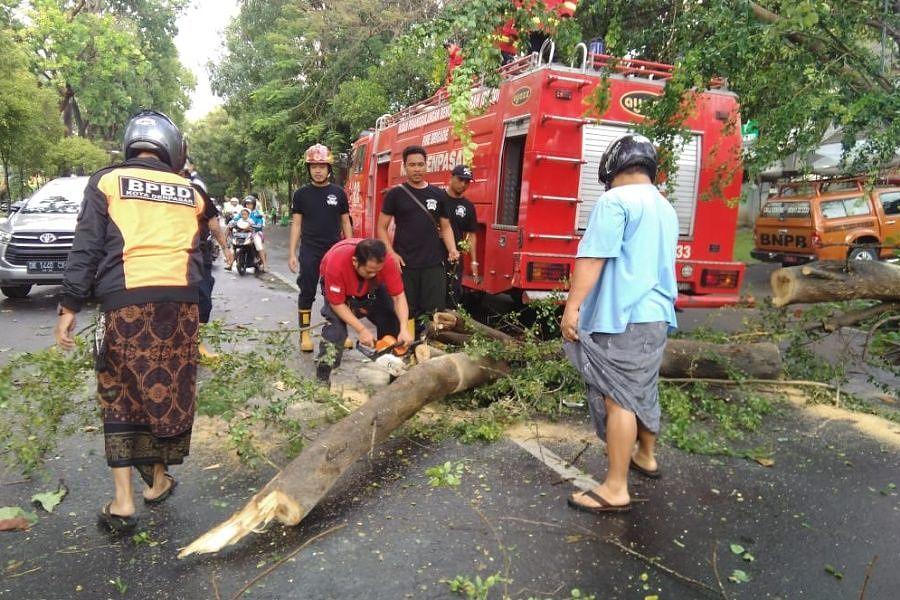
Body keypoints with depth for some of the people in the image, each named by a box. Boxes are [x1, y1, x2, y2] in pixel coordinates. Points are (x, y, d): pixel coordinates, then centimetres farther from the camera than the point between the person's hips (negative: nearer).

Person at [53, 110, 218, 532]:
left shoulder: (107, 182, 7)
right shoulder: (189, 191, 15)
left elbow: (86, 250, 1)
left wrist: (69, 308, 2)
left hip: (125, 301, -2)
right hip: (181, 300, 2)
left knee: (119, 394, 11)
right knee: (171, 389, 14)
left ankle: (122, 500, 11)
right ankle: (158, 479, 30)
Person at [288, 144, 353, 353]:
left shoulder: (338, 193, 5)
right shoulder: (301, 194, 3)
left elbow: (345, 223, 9)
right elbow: (296, 224, 2)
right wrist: (292, 253, -4)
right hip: (309, 251, -1)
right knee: (307, 293, 2)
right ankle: (305, 333, 10)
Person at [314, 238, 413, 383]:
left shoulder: (388, 261, -37)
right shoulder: (336, 263, -43)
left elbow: (399, 296, -29)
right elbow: (337, 304, -30)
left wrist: (404, 328, -41)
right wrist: (361, 330, -32)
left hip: (372, 288, 3)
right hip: (338, 287, -3)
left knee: (390, 319, -5)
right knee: (336, 323, -23)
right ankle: (323, 378, -15)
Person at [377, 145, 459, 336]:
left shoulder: (438, 194, 10)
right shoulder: (395, 194, 3)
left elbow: (445, 227, 15)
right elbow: (381, 227, 4)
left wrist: (452, 250, -3)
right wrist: (391, 253, -10)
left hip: (433, 264, 2)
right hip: (404, 264, -2)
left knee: (435, 312, 1)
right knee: (406, 312, 4)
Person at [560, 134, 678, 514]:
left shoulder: (615, 200, -10)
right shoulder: (665, 208, 18)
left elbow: (593, 257, -18)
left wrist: (573, 306, -18)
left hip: (624, 316, -9)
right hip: (657, 314, 9)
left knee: (618, 399, -6)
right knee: (643, 391, 23)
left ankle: (615, 489, -1)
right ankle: (646, 457, 40)